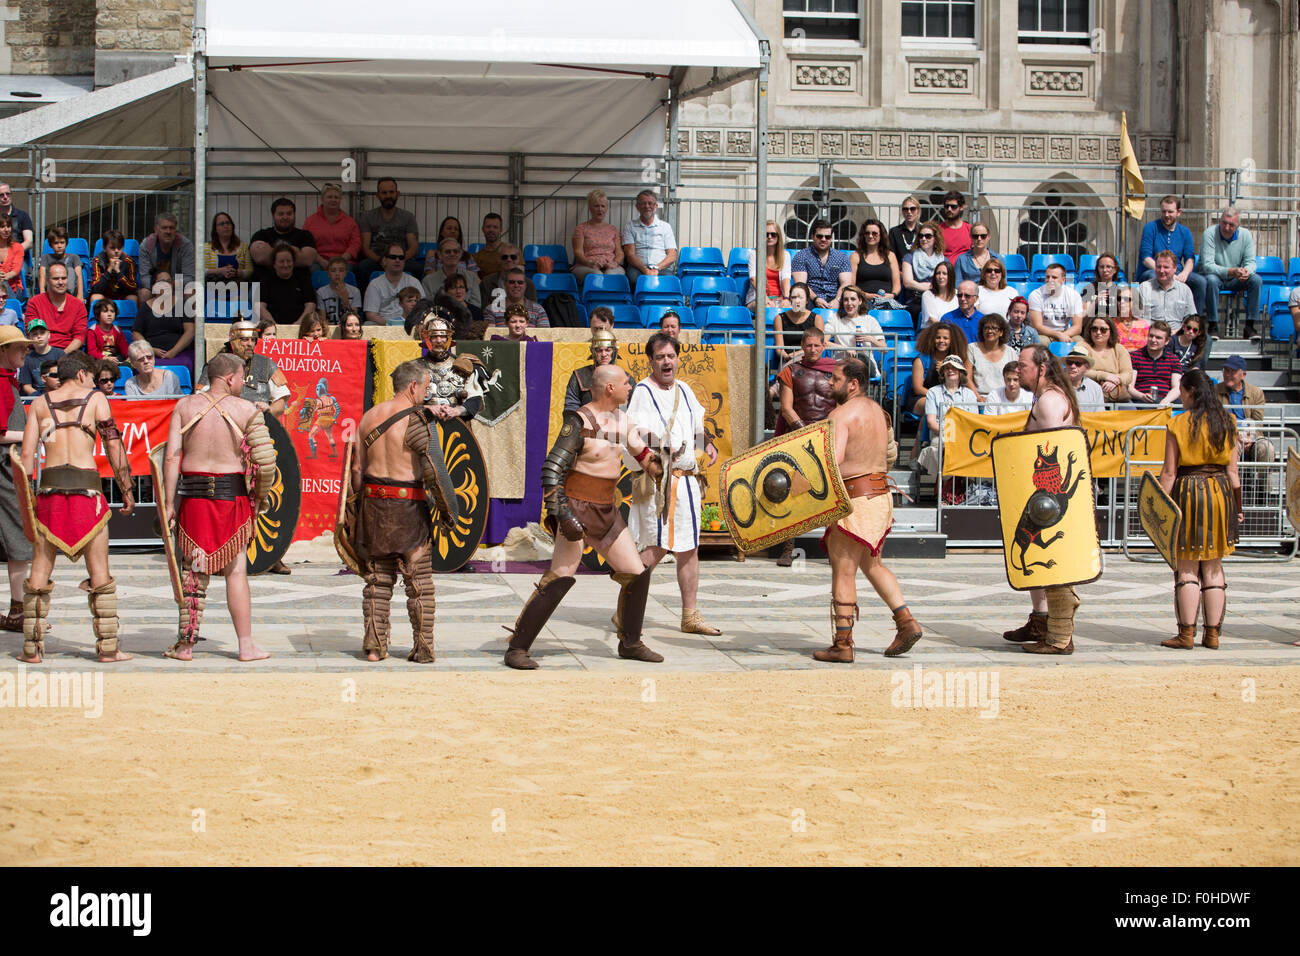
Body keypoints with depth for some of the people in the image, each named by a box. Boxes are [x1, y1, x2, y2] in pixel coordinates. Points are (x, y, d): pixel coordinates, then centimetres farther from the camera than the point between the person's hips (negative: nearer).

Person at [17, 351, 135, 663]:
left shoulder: (40, 403, 13)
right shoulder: (95, 399, 6)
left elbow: (27, 453, 7)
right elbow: (114, 447, 1)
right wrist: (127, 491, 6)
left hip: (49, 487, 2)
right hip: (87, 489, -2)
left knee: (39, 572, 7)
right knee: (100, 574, 4)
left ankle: (32, 648, 6)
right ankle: (107, 648, 4)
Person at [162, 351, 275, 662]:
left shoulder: (185, 406, 3)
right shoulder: (247, 411, -3)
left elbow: (171, 457, -3)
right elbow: (265, 461, -8)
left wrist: (169, 503, 0)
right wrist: (261, 496, 8)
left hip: (193, 492, 2)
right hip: (231, 493, -2)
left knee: (192, 569, 9)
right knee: (235, 570, 5)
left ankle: (185, 644, 10)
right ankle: (246, 645, 7)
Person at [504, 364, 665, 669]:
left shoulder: (623, 420, 7)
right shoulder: (580, 423, -16)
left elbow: (645, 453, 20)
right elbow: (551, 471, -19)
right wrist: (562, 513, -26)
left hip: (607, 512, 8)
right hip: (577, 511, -8)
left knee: (637, 574, 9)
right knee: (558, 580, -15)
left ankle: (630, 643, 25)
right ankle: (517, 648, -10)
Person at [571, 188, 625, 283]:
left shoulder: (613, 229, 24)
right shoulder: (581, 228, 16)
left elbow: (619, 253, 15)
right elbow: (578, 252, 3)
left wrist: (615, 263, -10)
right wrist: (590, 263, -18)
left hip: (611, 267, 2)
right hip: (586, 267, -2)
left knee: (610, 274, -38)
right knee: (596, 275, -40)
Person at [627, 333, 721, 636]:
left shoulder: (684, 390, 14)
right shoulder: (643, 391, -8)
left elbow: (698, 426, 29)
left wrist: (708, 444, 11)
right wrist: (647, 458, -35)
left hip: (686, 479, 7)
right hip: (657, 479, -7)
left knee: (689, 548, 9)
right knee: (656, 548, -12)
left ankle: (690, 616, 16)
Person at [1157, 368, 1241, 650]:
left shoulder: (1178, 424, -7)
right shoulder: (1227, 423, 4)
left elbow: (1169, 473, -9)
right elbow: (1233, 469, 4)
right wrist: (1237, 505, 11)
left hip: (1188, 492, -4)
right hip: (1220, 493, 4)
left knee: (1187, 568, 2)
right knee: (1213, 569, 10)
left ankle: (1187, 633, -1)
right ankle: (1213, 633, 10)